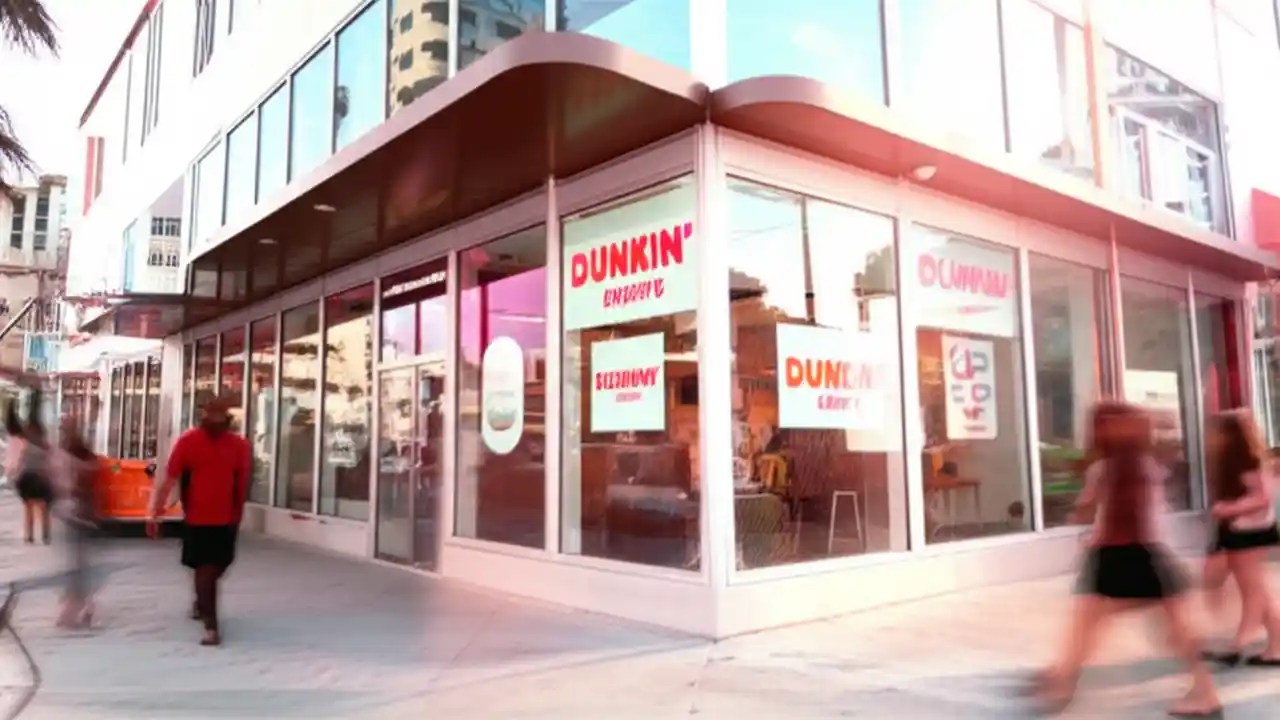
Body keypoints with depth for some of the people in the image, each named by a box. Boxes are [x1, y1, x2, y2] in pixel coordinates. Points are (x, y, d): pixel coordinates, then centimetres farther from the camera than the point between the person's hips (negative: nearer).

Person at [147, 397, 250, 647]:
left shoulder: (239, 445, -3)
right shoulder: (187, 441, -9)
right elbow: (169, 480, -8)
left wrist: (238, 516, 11)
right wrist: (155, 513, -11)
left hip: (225, 520, 3)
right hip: (196, 519, -3)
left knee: (216, 568, 18)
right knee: (205, 569, 0)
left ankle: (201, 603, 47)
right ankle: (211, 625, 4)